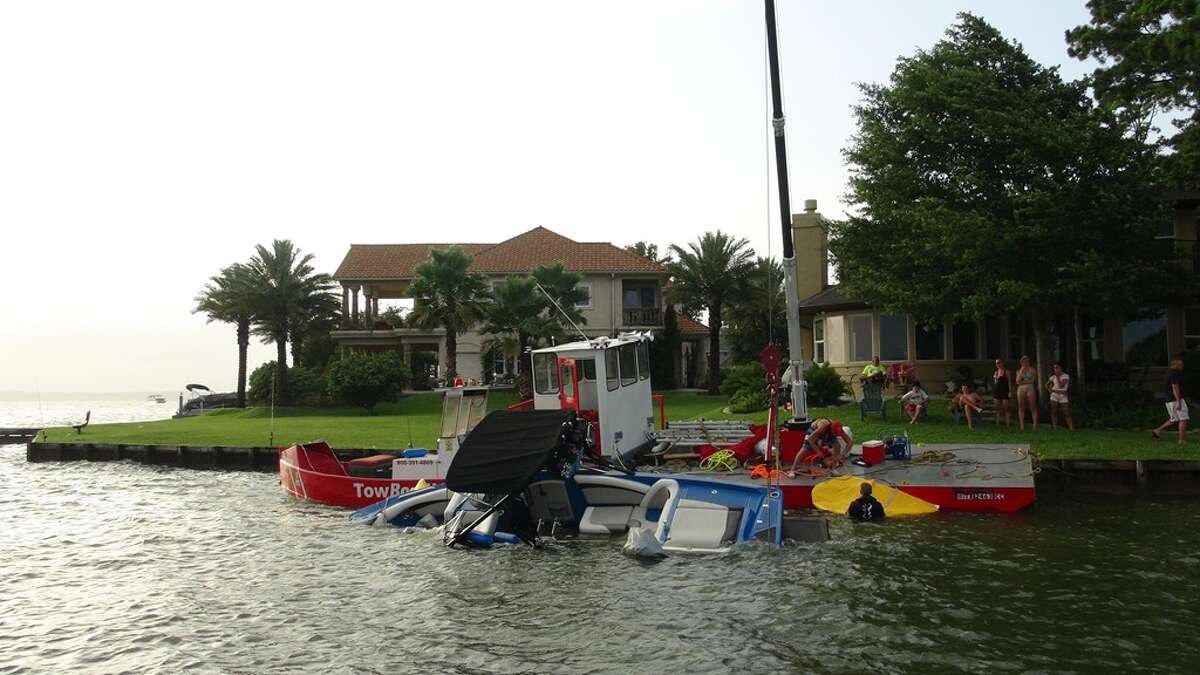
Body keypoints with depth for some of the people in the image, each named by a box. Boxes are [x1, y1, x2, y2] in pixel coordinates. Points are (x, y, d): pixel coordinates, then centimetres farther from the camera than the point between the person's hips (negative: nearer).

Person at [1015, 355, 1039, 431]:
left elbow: (1033, 380, 1)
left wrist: (1022, 382, -1)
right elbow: (1018, 381, 0)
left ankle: (1035, 425, -8)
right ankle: (1022, 425, 3)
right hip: (1021, 389, 3)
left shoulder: (1032, 369, 7)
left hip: (1030, 389, -2)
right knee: (1021, 408, 1)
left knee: (1033, 407, -6)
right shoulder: (1019, 370, 13)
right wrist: (1021, 371, -3)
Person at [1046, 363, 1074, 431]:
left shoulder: (1066, 376, -5)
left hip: (1063, 396, -3)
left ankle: (1072, 429, -9)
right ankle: (1055, 429, -5)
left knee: (1067, 414, -7)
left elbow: (1061, 385, -18)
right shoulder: (1053, 377, 7)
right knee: (1054, 413, -4)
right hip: (1054, 396, 3)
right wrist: (1051, 390, 2)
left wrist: (1057, 377, -11)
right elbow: (1046, 385, 18)